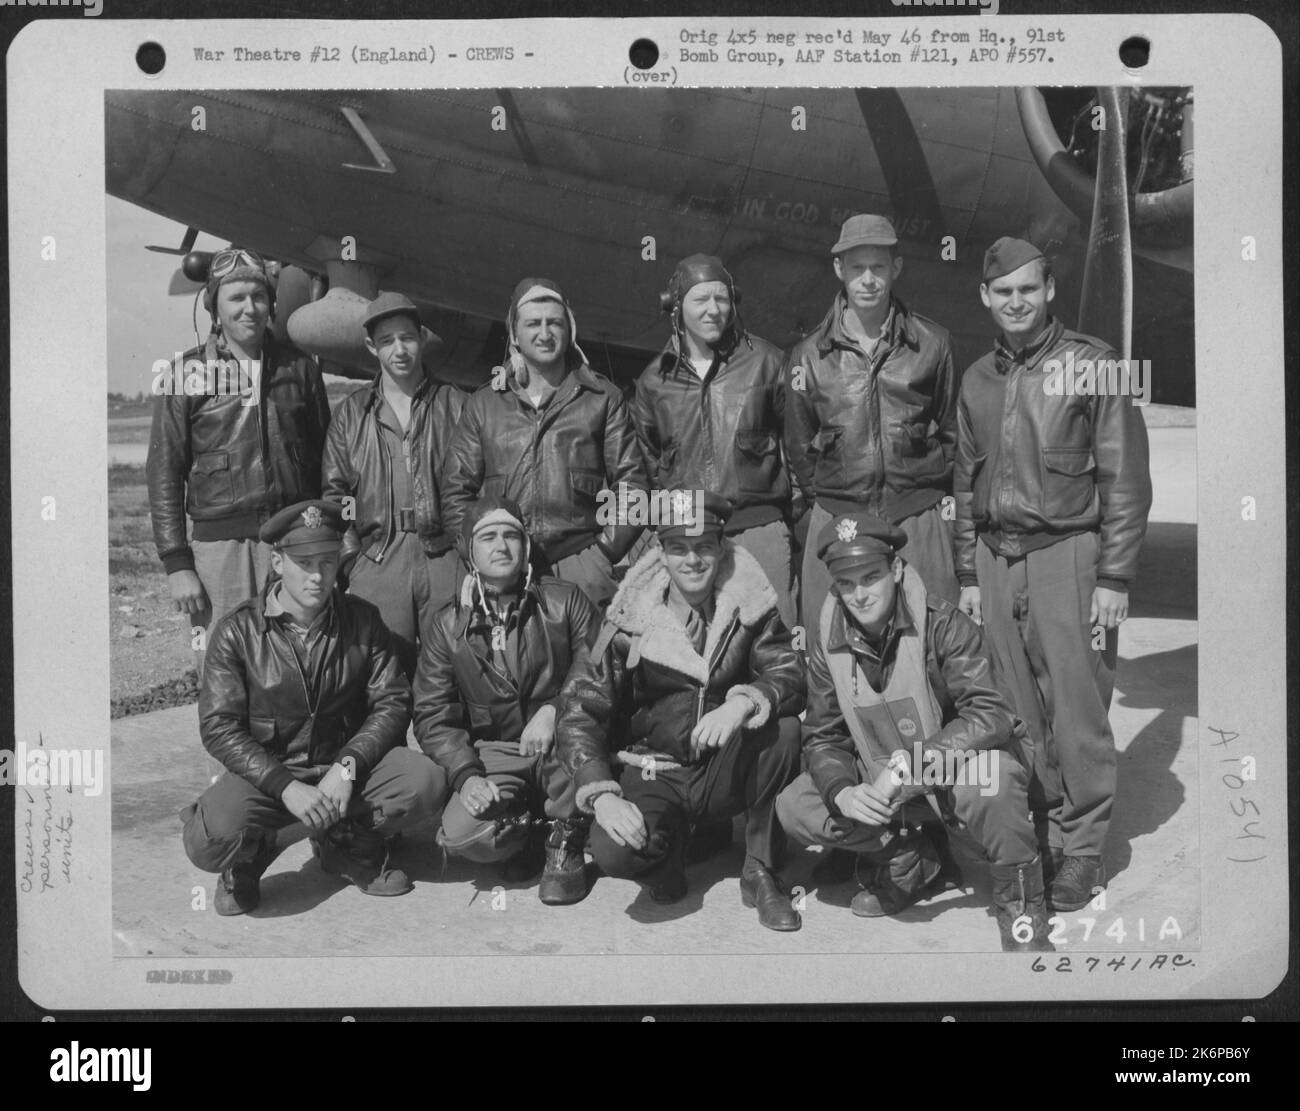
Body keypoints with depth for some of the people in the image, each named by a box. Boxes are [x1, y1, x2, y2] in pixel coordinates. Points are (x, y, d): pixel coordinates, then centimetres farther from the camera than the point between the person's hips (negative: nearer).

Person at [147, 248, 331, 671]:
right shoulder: (189, 373, 4)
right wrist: (176, 564, -4)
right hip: (221, 545, -2)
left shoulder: (299, 368, 11)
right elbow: (164, 474, 3)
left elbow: (326, 461, 13)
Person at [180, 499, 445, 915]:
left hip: (346, 767, 3)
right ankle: (251, 853, 8)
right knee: (211, 842, -31)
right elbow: (219, 728, -11)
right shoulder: (237, 632, -7)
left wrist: (347, 767, -17)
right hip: (266, 772, -2)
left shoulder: (362, 620, 0)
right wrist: (286, 787, -22)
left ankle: (347, 843, 5)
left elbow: (393, 701, -2)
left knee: (426, 783, -24)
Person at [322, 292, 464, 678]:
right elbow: (333, 492, 11)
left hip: (446, 557, 0)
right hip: (376, 563, 1)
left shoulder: (453, 403, 10)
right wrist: (349, 555, -1)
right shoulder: (351, 412, 14)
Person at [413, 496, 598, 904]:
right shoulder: (448, 626, 3)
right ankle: (522, 833, 11)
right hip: (494, 755, 1)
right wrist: (466, 775, -15)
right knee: (462, 835, -26)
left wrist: (553, 710, -22)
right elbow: (432, 717, 1)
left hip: (559, 745, -1)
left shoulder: (564, 601, 1)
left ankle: (566, 845, -8)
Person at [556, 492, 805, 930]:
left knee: (783, 725, -29)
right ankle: (671, 842, 10)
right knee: (615, 854, -30)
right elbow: (580, 709, -11)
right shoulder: (630, 618, -10)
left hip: (727, 773, 1)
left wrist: (744, 702, -40)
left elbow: (789, 674, -17)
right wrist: (601, 796, -25)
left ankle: (760, 871, -10)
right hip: (655, 774, -1)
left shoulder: (749, 603, -6)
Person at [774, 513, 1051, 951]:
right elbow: (822, 737, 0)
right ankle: (914, 864, 6)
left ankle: (1021, 906, -14)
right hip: (880, 785, 5)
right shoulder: (830, 644, -5)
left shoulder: (942, 624, -20)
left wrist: (909, 765, -35)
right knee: (794, 808, -13)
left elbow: (991, 714, -28)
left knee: (990, 774, -39)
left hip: (954, 770, -5)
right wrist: (843, 792, -22)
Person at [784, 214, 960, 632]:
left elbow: (950, 430, 13)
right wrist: (822, 496, 11)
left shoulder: (932, 343, 5)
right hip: (836, 523, 1)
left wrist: (932, 491, 10)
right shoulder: (808, 355, 6)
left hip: (919, 518, 0)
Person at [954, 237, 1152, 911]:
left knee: (1076, 710, -3)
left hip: (1067, 552, -4)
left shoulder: (1092, 364, -2)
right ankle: (1032, 834, 17)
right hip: (995, 557, 5)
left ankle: (1081, 849, 8)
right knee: (1015, 711, 5)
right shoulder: (978, 380, 14)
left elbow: (1126, 479, -5)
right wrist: (968, 575, 14)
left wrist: (1114, 578, -9)